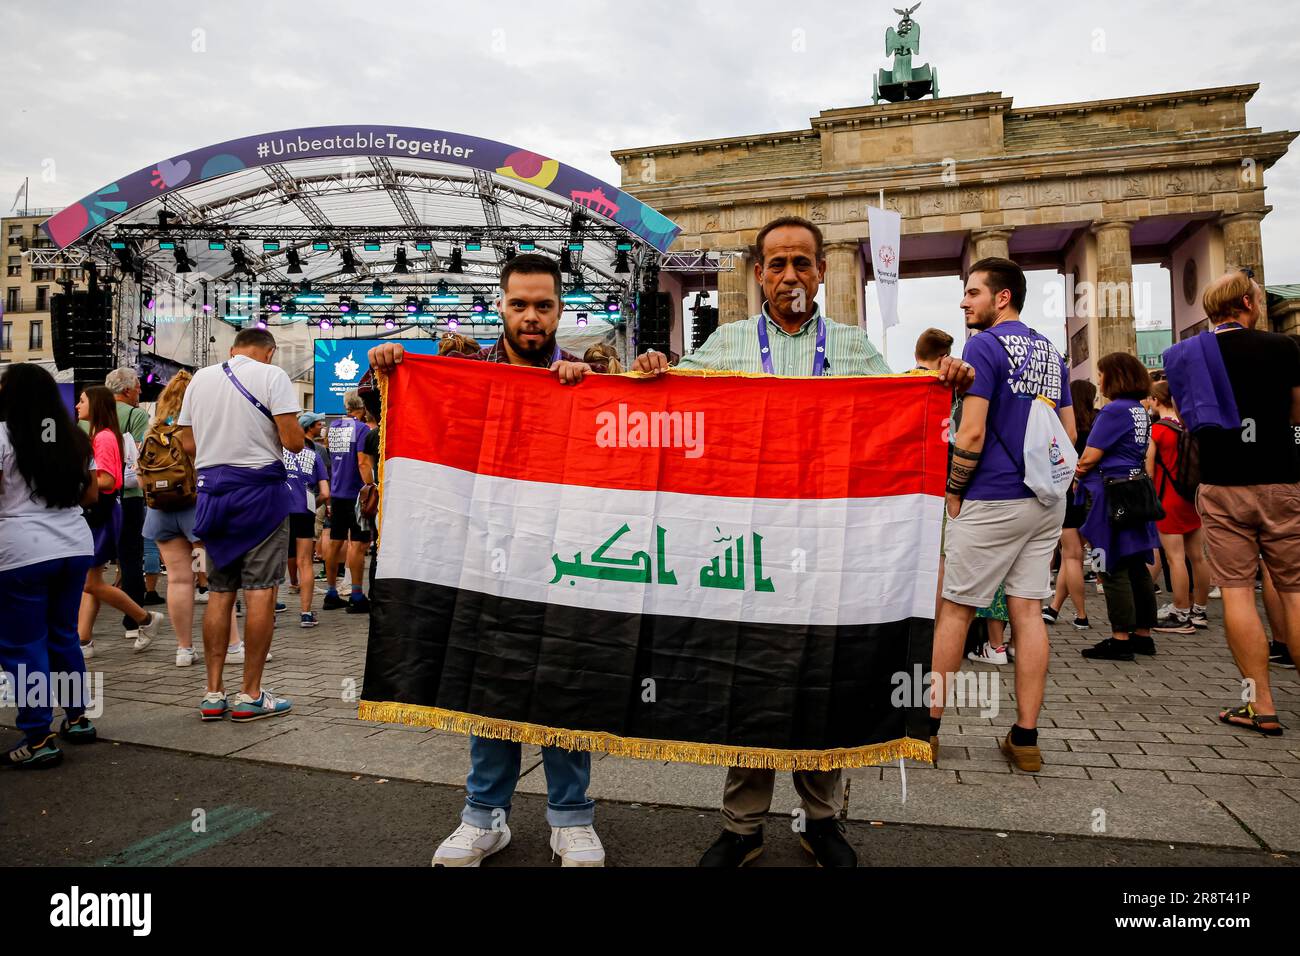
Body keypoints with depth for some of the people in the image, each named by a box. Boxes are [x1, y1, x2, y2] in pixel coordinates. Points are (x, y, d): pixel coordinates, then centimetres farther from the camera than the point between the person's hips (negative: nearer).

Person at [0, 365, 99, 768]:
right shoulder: (72, 436, 11)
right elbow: (90, 494, 16)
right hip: (76, 544, 6)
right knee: (64, 634, 18)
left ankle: (38, 739, 2)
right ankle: (77, 718, 25)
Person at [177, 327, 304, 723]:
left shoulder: (200, 379, 11)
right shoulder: (272, 376, -5)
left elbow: (188, 443, 11)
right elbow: (293, 441, -13)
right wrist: (297, 433, 9)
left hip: (212, 488, 5)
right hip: (260, 488, -5)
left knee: (219, 591, 10)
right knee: (260, 590, -1)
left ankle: (213, 694, 12)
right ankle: (250, 695, 2)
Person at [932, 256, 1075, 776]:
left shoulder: (984, 346, -10)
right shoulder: (1049, 352, 15)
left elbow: (972, 433, -18)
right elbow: (1069, 433, 18)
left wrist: (953, 490, -6)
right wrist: (1048, 478, 19)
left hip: (993, 500, -7)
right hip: (1046, 502, 8)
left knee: (953, 609, 2)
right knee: (1028, 611, 7)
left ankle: (927, 724, 10)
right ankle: (1025, 739, 10)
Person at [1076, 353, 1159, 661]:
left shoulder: (1114, 410, -15)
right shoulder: (1140, 411, 15)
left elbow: (1089, 457, -15)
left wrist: (1078, 473, 6)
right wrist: (1086, 469, 9)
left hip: (1112, 494, -9)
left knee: (1114, 569, -5)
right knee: (1136, 566, 12)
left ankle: (1121, 639, -1)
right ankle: (1143, 634, 19)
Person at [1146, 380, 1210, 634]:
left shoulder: (1156, 429, -12)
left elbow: (1149, 471, -10)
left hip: (1169, 500, -7)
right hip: (1193, 497, 7)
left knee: (1175, 558, -4)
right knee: (1198, 556, 11)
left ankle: (1182, 616, -1)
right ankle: (1199, 611, 20)